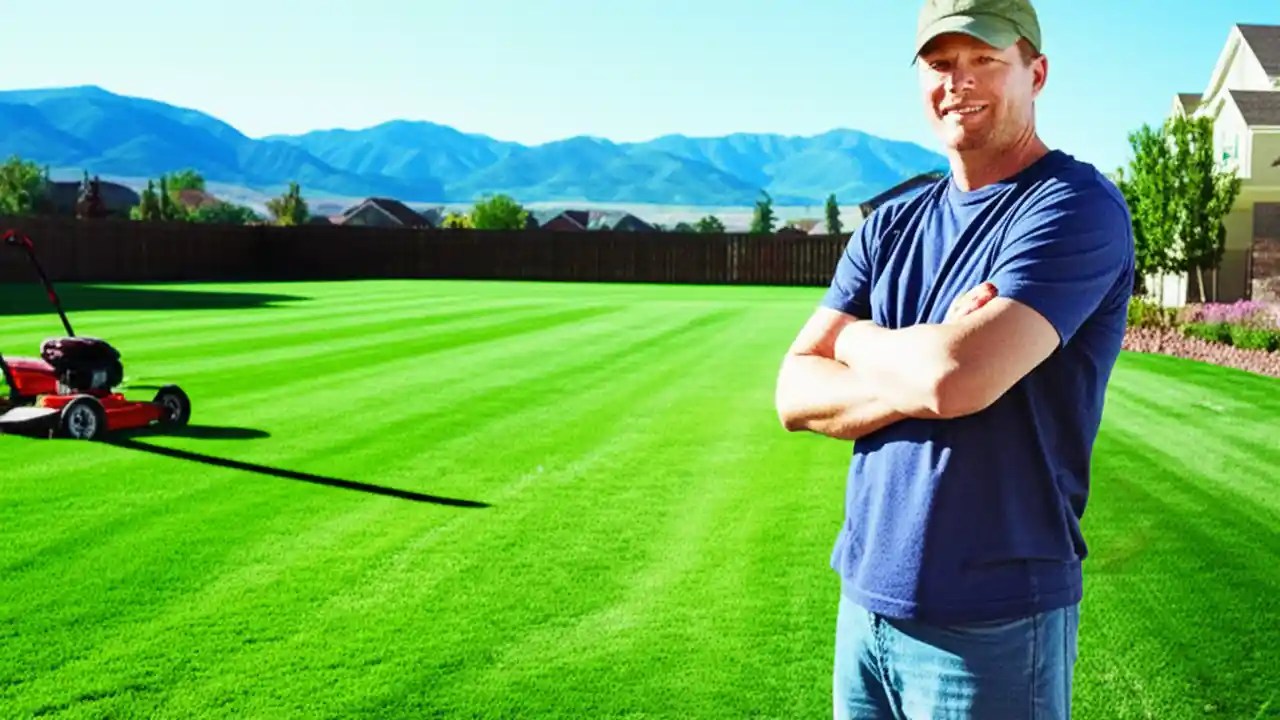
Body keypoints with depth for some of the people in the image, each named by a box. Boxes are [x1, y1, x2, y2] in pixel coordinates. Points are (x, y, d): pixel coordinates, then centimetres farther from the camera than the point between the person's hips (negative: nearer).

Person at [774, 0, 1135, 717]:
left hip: (994, 623, -6)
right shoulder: (894, 224, 8)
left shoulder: (1077, 207, -12)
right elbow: (796, 395, 1)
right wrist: (915, 380, -17)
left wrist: (857, 343, -5)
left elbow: (957, 379, -26)